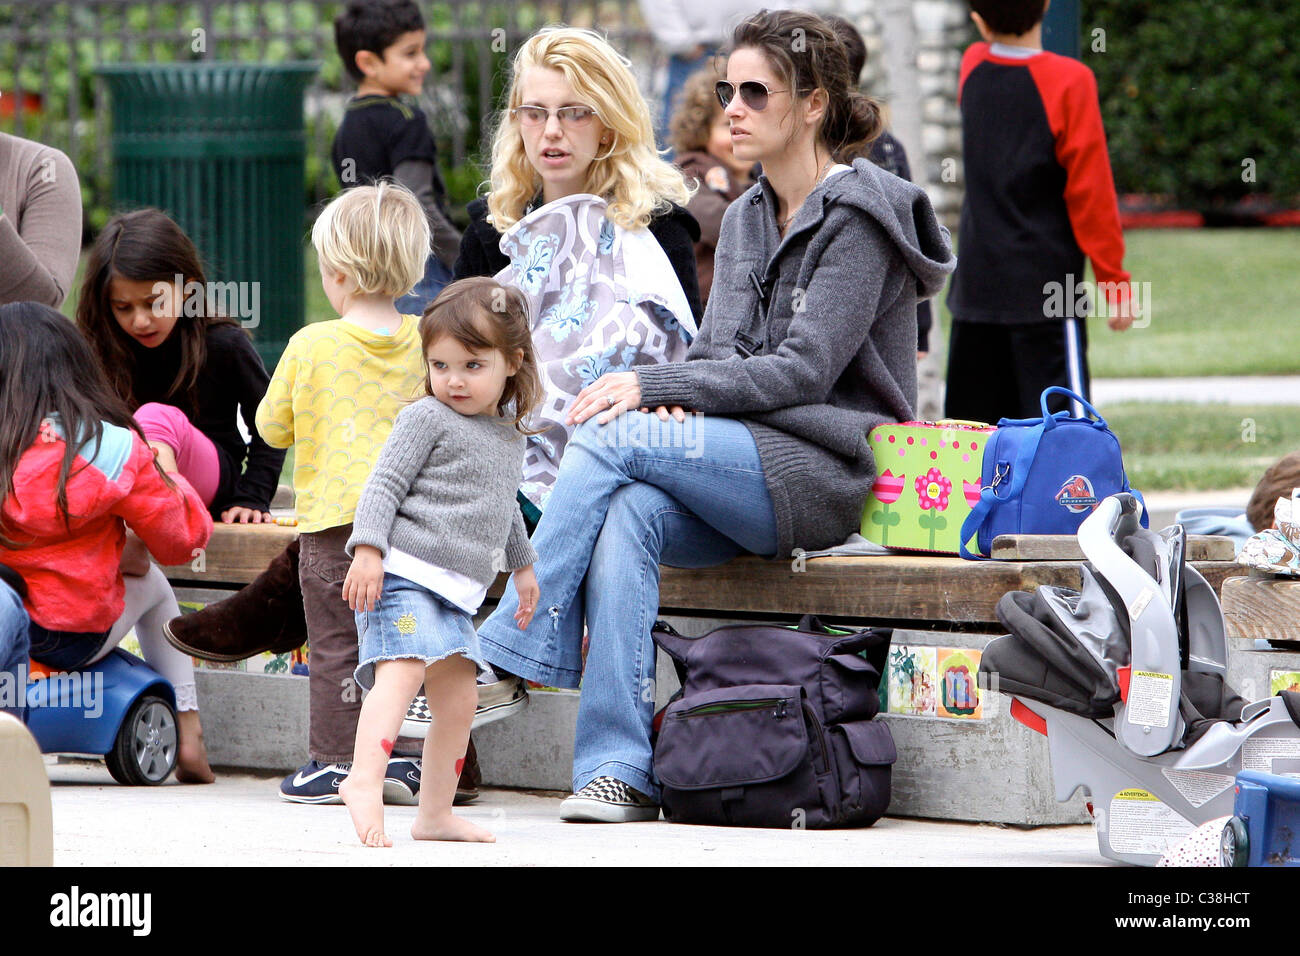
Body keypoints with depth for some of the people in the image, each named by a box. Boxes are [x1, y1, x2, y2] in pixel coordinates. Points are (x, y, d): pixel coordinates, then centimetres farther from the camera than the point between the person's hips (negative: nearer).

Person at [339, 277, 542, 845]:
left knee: (458, 696, 8)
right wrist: (367, 549, -21)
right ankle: (365, 782, -41)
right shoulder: (427, 419, -4)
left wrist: (523, 565, 41)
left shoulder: (510, 436, 18)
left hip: (455, 591, 8)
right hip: (405, 572, -8)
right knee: (404, 667, -27)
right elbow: (385, 484, -9)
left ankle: (435, 814, 16)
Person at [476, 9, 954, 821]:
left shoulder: (858, 219, -7)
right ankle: (620, 771, -35)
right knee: (630, 513, -27)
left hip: (827, 472, -6)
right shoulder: (747, 219, 19)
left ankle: (514, 646, -18)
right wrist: (679, 402, -12)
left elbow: (803, 371, -14)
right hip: (748, 467, 6)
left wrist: (654, 387, -18)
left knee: (614, 437, -24)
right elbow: (720, 351, 13)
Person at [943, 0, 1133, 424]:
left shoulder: (973, 67, 4)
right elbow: (1091, 192, -10)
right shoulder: (1069, 82, -11)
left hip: (975, 286, 5)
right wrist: (1113, 281, -5)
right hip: (1045, 288, -5)